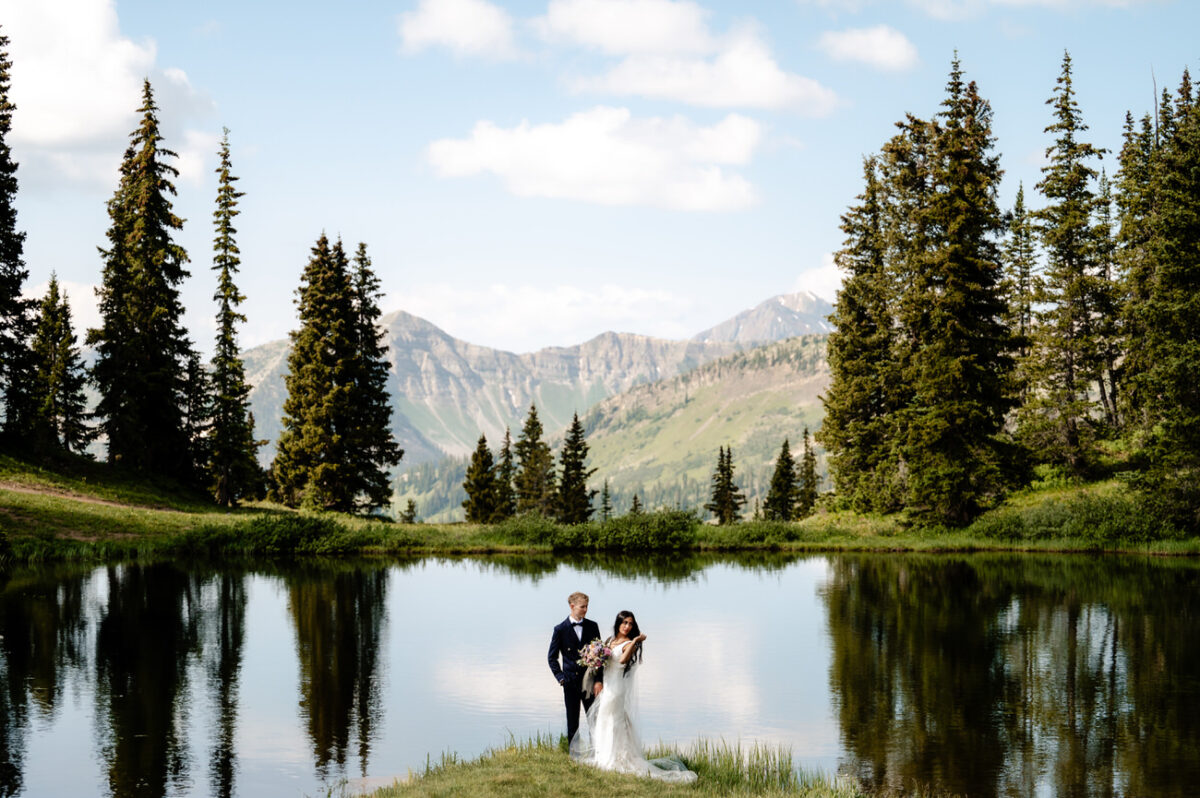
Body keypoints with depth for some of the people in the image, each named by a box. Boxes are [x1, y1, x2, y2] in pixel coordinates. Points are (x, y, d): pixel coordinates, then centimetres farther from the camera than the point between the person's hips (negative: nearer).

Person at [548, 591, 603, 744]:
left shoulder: (592, 626, 4)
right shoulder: (560, 630, -2)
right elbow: (552, 657, 3)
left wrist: (599, 680, -4)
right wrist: (561, 678, -6)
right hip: (571, 682, -1)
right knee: (572, 722, 6)